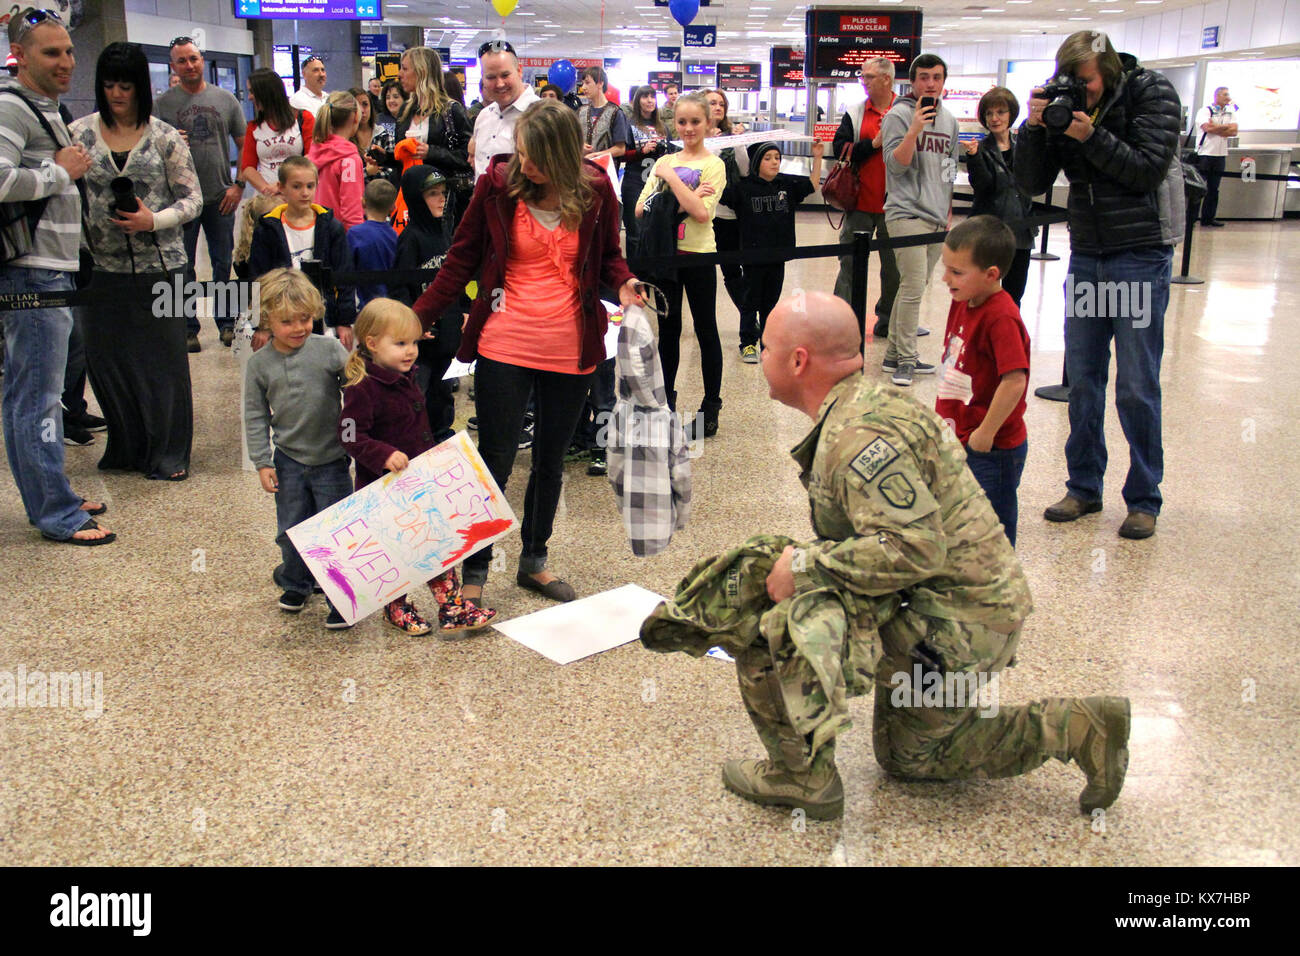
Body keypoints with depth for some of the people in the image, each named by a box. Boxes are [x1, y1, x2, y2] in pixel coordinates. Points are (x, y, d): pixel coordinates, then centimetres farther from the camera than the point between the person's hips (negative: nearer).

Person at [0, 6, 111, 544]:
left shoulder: (45, 110, 19)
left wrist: (72, 163, 13)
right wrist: (62, 171, -16)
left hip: (51, 272, 10)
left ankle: (46, 500, 25)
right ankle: (57, 515, 2)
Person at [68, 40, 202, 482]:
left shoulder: (164, 137, 0)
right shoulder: (79, 133, 5)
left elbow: (193, 198, 1)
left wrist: (153, 220, -15)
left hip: (160, 266, -2)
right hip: (103, 267, 2)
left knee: (163, 358, 3)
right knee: (105, 357, 8)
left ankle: (167, 453, 17)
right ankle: (127, 446, 26)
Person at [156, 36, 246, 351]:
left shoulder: (225, 99, 5)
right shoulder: (163, 104, 2)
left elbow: (245, 146, 8)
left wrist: (238, 186, -1)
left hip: (220, 197, 1)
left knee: (223, 264, 8)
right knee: (182, 268, 4)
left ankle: (226, 322, 22)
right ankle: (188, 329, 14)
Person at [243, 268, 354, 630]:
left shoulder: (330, 350, -10)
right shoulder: (259, 364, -3)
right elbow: (255, 415, 3)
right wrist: (262, 462, -1)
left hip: (332, 460, -2)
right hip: (288, 461, 2)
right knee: (291, 532, 14)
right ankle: (295, 584, 38)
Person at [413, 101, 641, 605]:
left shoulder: (595, 190, -3)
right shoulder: (497, 185, -6)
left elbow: (608, 255, 12)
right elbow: (462, 259, 1)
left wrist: (623, 284, -11)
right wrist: (417, 317, -6)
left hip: (570, 349, 2)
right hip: (505, 345, -2)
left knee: (551, 458, 15)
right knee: (496, 458, 1)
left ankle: (534, 560, 33)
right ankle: (474, 573, 15)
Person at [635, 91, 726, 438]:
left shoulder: (713, 165, -4)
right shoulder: (665, 162, 9)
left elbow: (701, 212, -19)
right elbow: (640, 209, -3)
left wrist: (671, 178, -14)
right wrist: (685, 197, -13)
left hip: (698, 255, -4)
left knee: (706, 331, 4)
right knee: (668, 330, 12)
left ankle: (711, 407, 13)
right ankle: (666, 402, 24)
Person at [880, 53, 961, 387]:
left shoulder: (949, 120, 16)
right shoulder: (899, 116, -4)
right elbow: (895, 165, -13)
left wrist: (948, 214, 20)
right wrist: (915, 129, -23)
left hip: (937, 218, 7)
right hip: (906, 213, -7)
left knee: (913, 287, 9)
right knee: (913, 287, -13)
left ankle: (895, 354, 17)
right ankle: (906, 359, -5)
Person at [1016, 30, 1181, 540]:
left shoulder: (1153, 94, -6)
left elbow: (1149, 170, -13)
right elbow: (1033, 183, 0)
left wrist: (1092, 136, -22)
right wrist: (1034, 127, -15)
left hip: (1141, 255, -4)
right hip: (1086, 254, 4)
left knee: (1137, 387, -2)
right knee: (1082, 378, 7)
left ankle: (1144, 499, 9)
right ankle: (1084, 487, 19)